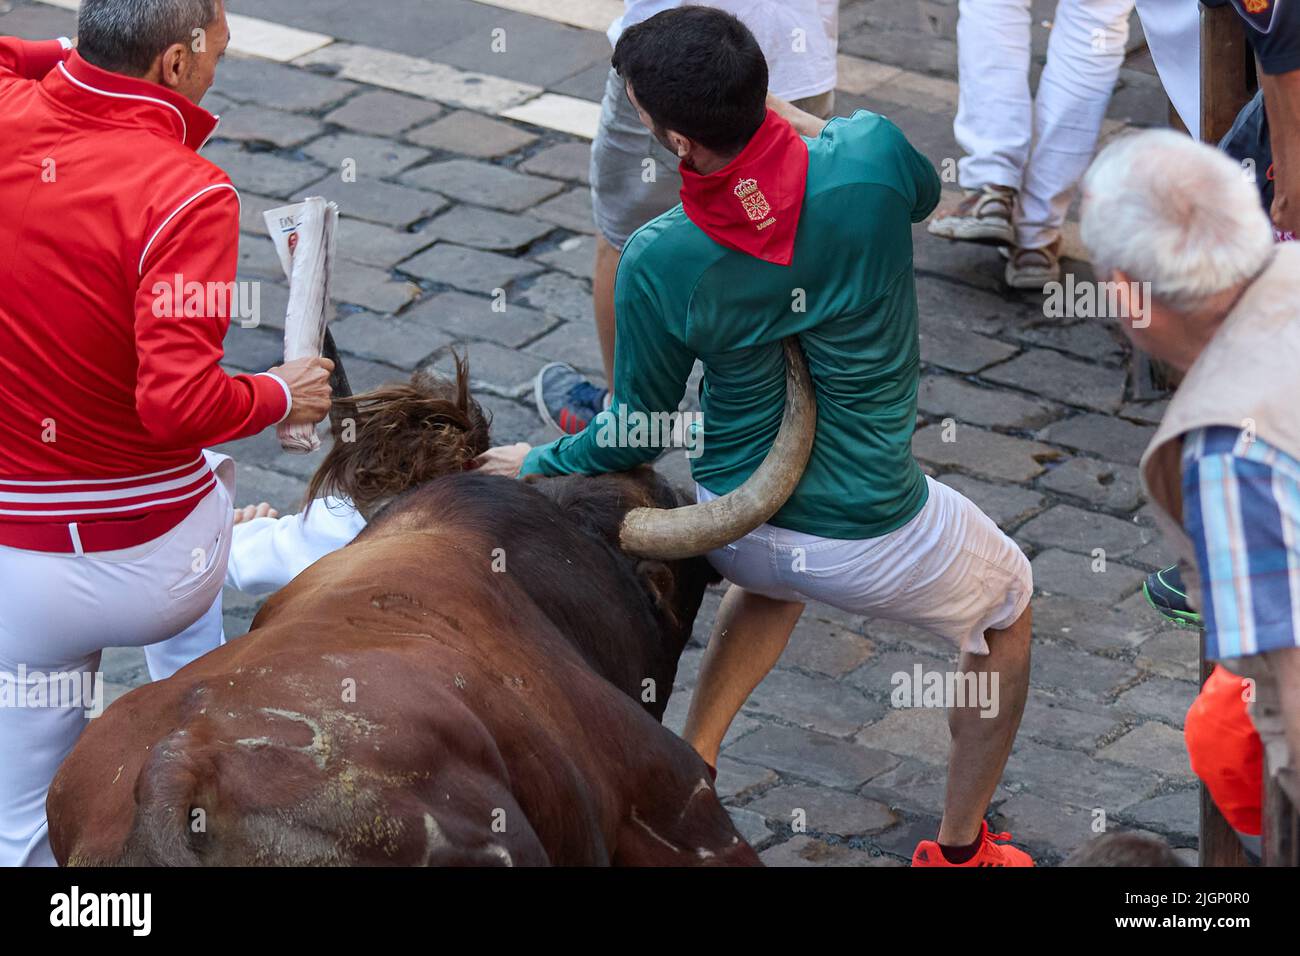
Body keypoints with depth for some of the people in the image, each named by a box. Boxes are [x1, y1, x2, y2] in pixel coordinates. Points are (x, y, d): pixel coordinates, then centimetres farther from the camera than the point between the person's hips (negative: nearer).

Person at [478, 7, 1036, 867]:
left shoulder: (658, 264, -22)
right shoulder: (872, 153, -25)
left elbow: (636, 438, -6)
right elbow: (924, 191, 3)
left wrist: (536, 464, 12)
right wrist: (795, 119, 7)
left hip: (733, 522, 2)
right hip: (874, 539, -2)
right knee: (1006, 608, 29)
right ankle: (961, 850, 35)